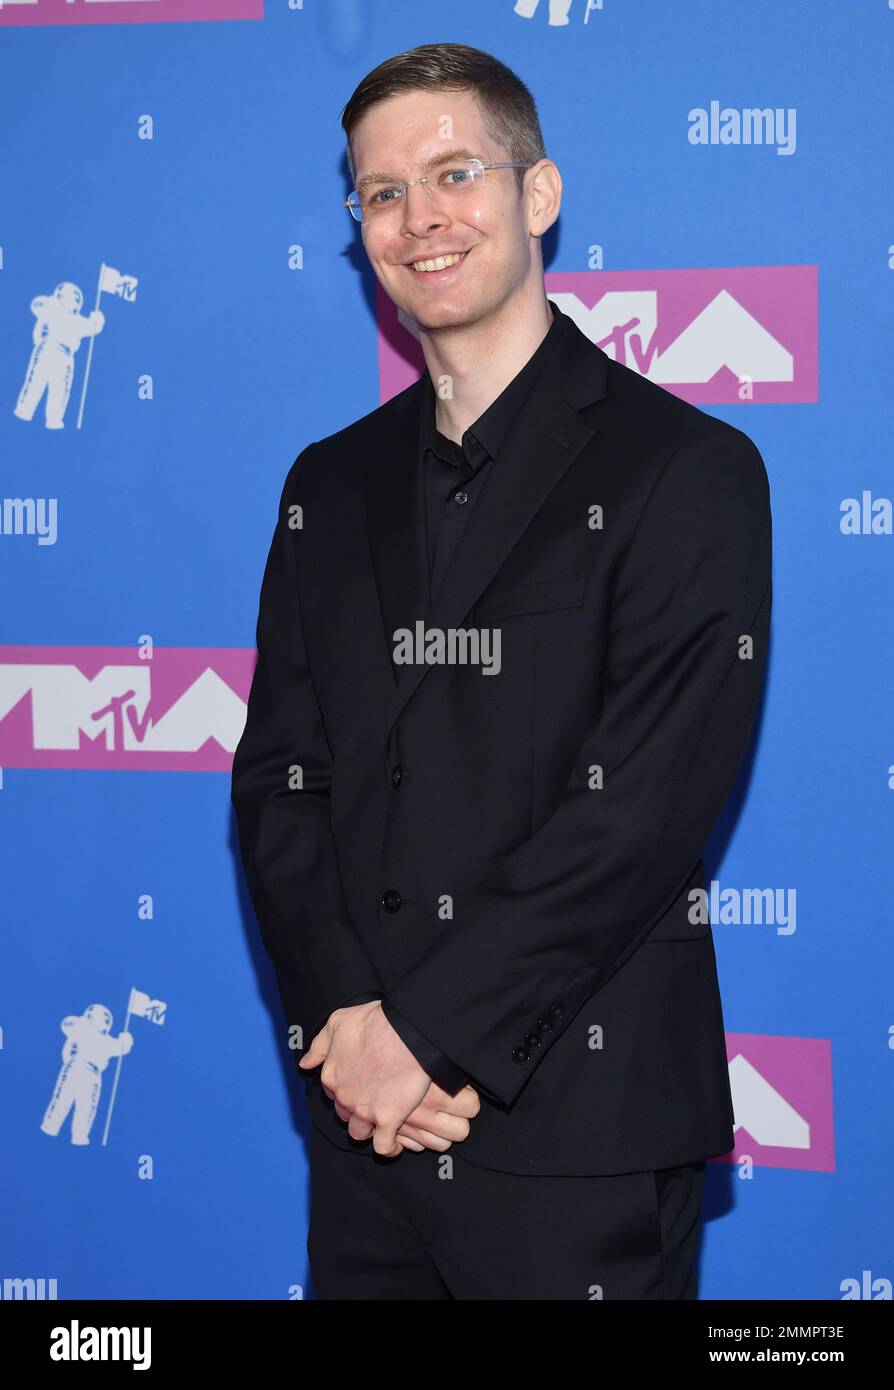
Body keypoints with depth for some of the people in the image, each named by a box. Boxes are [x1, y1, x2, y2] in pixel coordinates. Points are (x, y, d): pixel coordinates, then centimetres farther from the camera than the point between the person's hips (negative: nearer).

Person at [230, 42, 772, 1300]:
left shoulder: (685, 468, -5)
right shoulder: (334, 486, 12)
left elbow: (646, 808, -13)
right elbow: (278, 780, 7)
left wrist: (431, 1029, -14)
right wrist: (345, 1020, -9)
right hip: (366, 1117, 5)